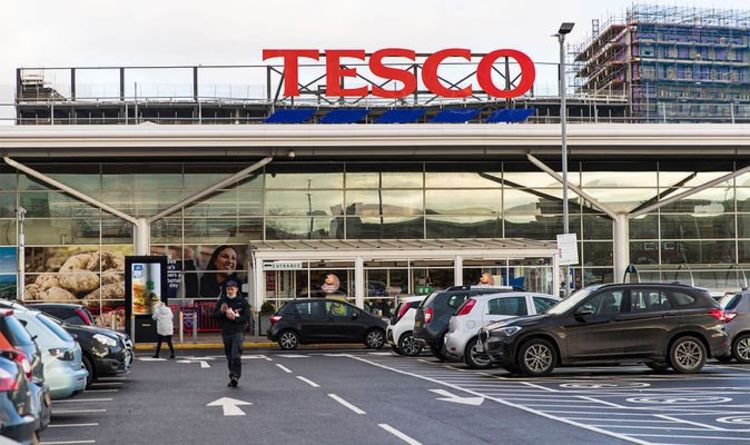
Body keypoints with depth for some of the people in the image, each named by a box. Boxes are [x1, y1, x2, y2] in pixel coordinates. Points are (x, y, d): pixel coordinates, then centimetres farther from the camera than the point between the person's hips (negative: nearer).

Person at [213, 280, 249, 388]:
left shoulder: (242, 301, 2)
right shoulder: (222, 301, 7)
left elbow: (246, 317, -2)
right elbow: (215, 315, 7)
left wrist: (235, 318, -16)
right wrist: (221, 311, -13)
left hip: (238, 331, -3)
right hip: (226, 332, 3)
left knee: (236, 355, -18)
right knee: (229, 357, 8)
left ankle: (235, 375, -19)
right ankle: (233, 378, 16)